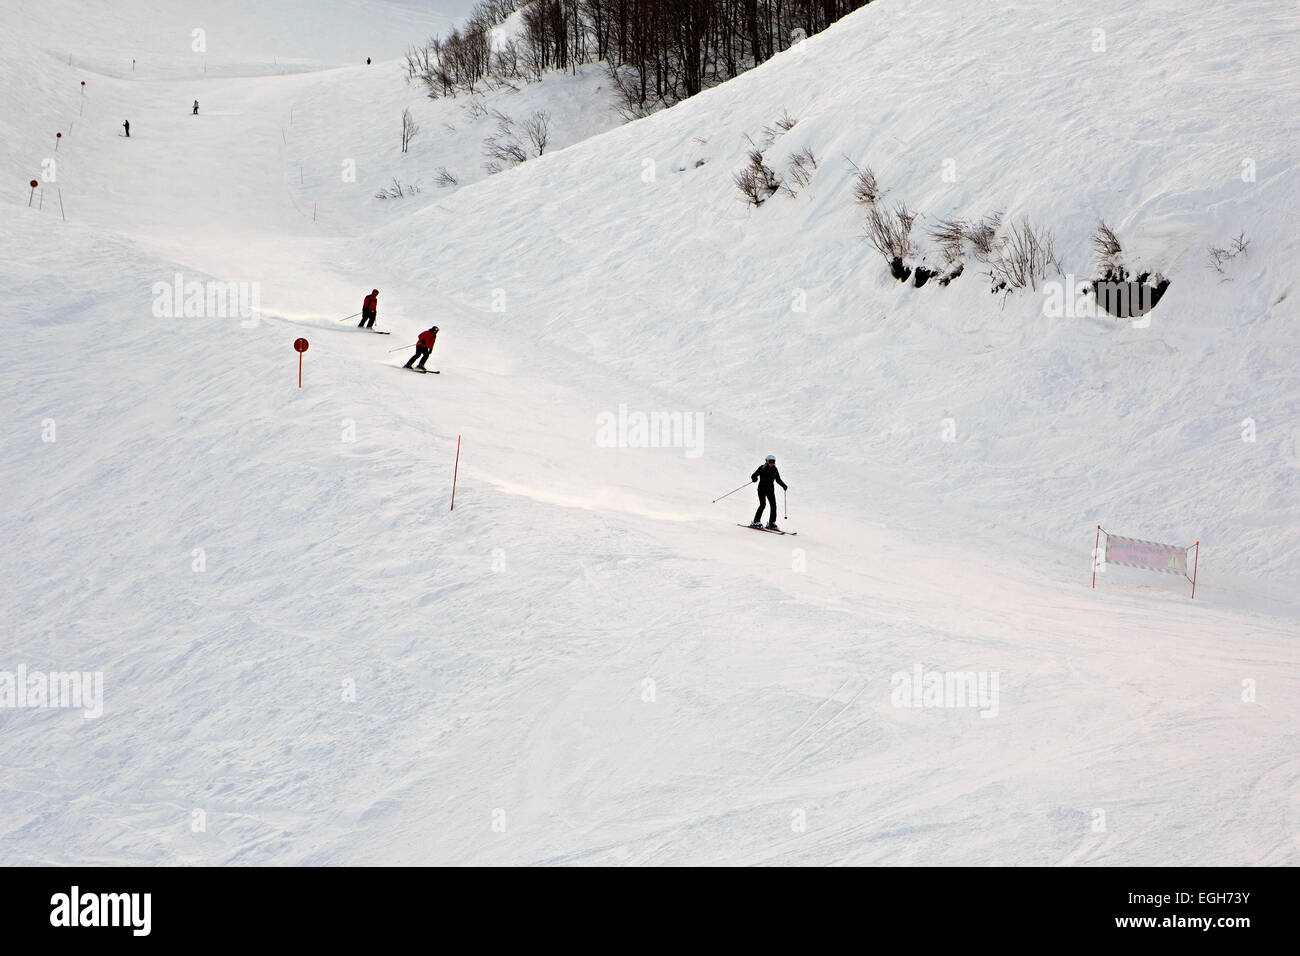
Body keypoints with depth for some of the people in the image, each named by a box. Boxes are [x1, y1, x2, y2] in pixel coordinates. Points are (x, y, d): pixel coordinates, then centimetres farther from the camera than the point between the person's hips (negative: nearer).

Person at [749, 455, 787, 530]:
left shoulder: (774, 469, 5)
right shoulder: (762, 468, -8)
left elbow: (778, 480, 14)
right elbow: (753, 476, -11)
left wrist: (784, 485, -1)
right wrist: (754, 478, -34)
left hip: (770, 490, 4)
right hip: (762, 488, -4)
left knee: (773, 505, -7)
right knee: (763, 504, -15)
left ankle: (771, 523, 0)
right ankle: (756, 522, -4)